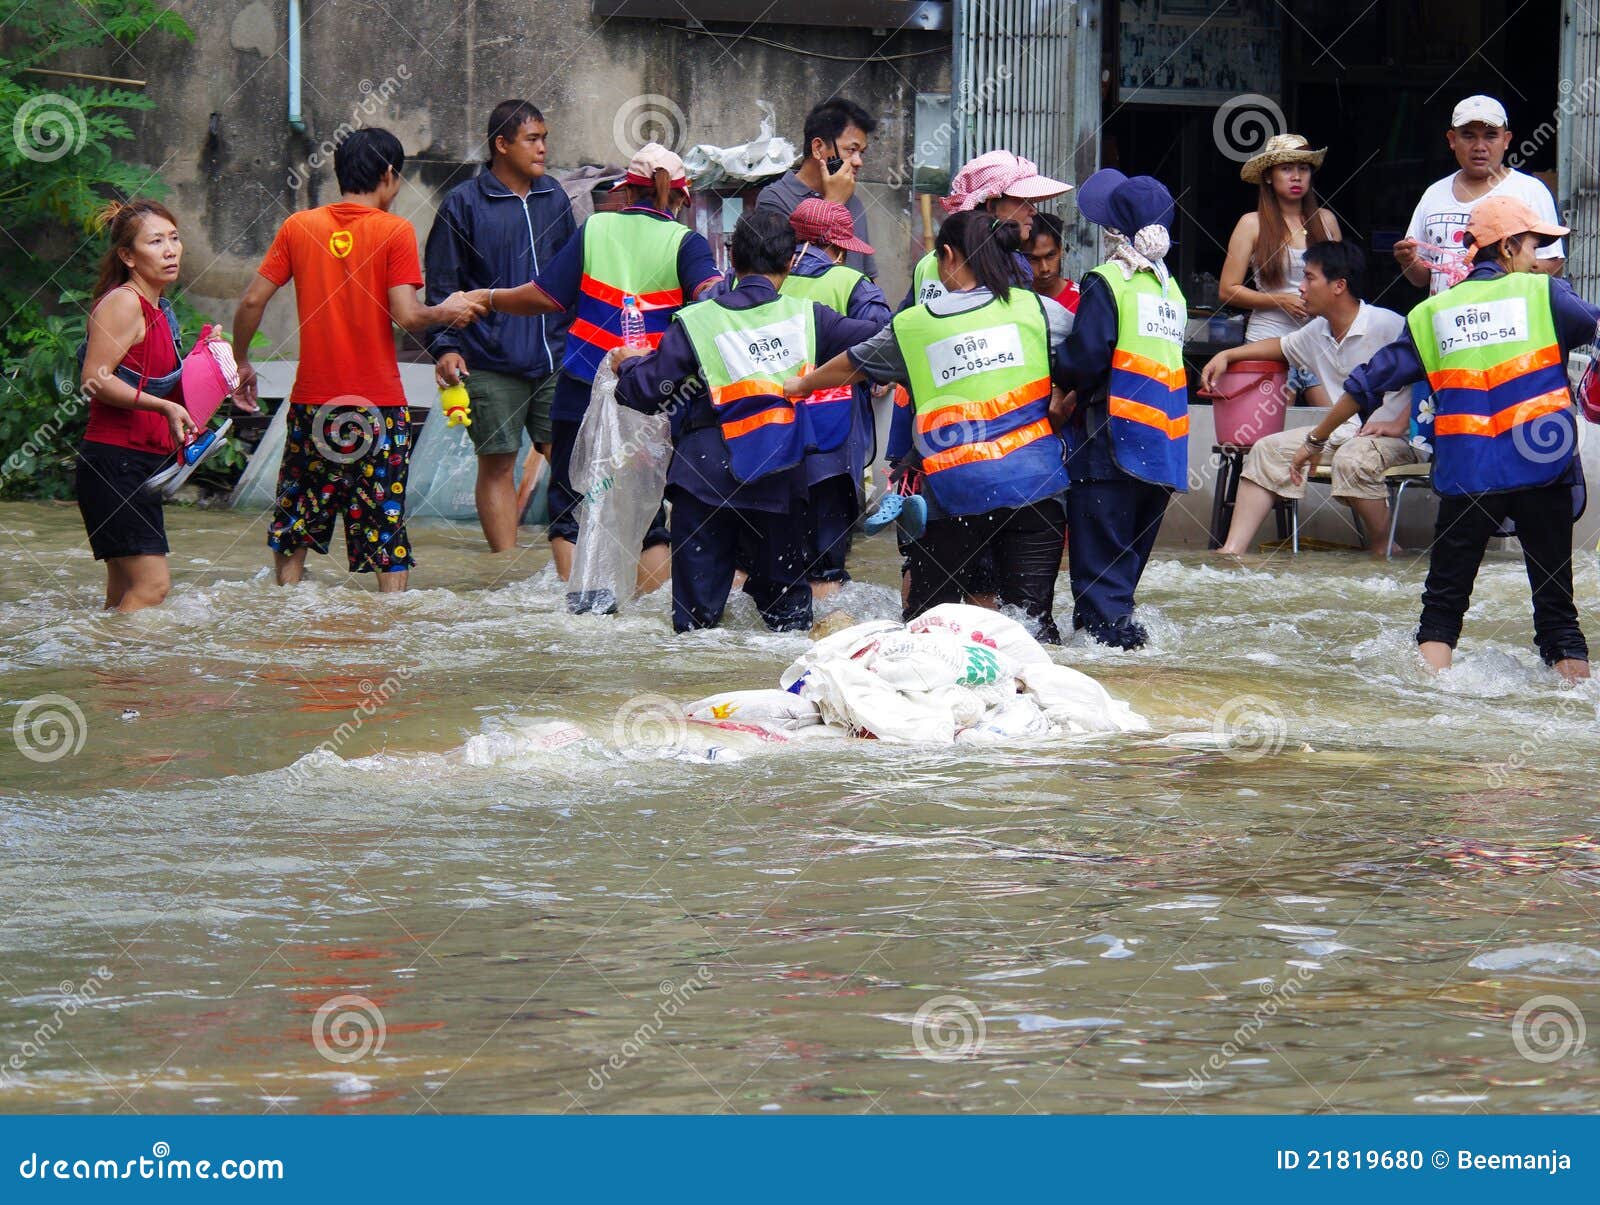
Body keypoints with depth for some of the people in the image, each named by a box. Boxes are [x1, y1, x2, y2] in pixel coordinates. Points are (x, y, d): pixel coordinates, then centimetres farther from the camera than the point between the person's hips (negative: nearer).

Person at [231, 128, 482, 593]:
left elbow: (252, 301, 1)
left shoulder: (299, 227, 3)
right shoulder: (394, 231, -7)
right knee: (387, 527, 2)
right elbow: (406, 316, -14)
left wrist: (241, 363, 16)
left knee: (294, 524, 13)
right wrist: (446, 312, 6)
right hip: (378, 405, -3)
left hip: (312, 399, 3)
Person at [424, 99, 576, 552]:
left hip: (555, 359, 4)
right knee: (497, 464, 1)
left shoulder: (554, 199, 12)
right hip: (491, 364, -4)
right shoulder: (464, 204, -3)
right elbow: (442, 285, -1)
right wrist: (446, 346, -11)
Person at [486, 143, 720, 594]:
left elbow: (545, 297, 0)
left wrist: (489, 299, 13)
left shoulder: (596, 230, 2)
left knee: (571, 507, 10)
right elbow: (712, 296, -21)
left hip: (583, 392, 0)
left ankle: (577, 600, -2)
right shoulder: (685, 243, -2)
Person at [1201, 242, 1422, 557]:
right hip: (1345, 434, 9)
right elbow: (1281, 346, 33)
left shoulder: (1386, 325, -16)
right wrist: (1226, 355, 24)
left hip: (1395, 438, -9)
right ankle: (1232, 551, -10)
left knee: (1352, 459, -38)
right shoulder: (1316, 333, 11)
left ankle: (1384, 553, -18)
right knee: (1268, 449, -1)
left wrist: (1400, 425, -22)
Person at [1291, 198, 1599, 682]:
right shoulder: (1545, 294, 2)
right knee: (1555, 597, 6)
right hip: (1542, 468, -2)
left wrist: (1316, 439, 24)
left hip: (1466, 475, 2)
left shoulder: (1432, 313, 11)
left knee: (1443, 601, 7)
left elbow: (1367, 383, 14)